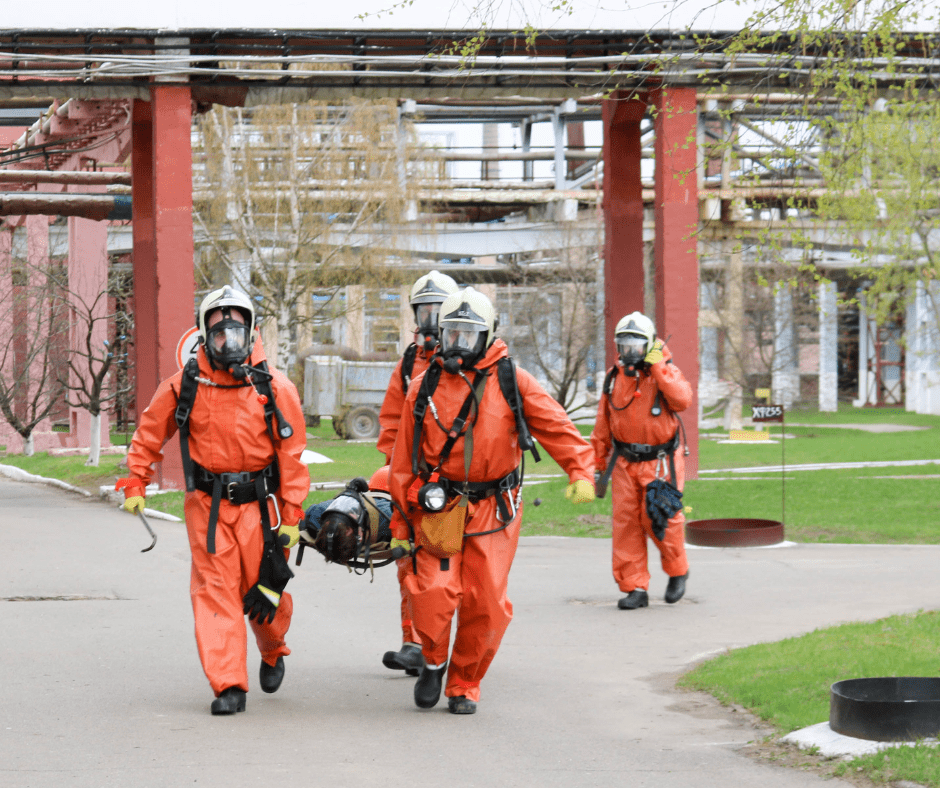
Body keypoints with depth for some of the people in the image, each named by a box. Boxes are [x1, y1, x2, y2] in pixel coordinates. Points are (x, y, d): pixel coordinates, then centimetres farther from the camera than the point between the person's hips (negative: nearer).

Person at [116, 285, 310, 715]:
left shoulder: (275, 388, -4)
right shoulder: (184, 386, 0)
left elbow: (292, 454, -2)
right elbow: (148, 434, 13)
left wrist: (291, 516, -4)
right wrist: (135, 483, 9)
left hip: (259, 504, -1)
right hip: (207, 505, 1)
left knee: (265, 591, 2)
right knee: (215, 591, -6)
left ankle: (272, 653, 34)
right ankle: (228, 685, -5)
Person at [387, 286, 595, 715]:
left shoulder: (511, 381, 1)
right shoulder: (424, 388, 4)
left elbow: (555, 425, -2)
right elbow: (404, 459, 8)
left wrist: (581, 471, -18)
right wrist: (399, 521, 8)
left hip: (493, 511, 0)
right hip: (438, 507, 0)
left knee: (487, 605, -2)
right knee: (432, 594, -14)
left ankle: (464, 685, 17)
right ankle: (433, 661, 15)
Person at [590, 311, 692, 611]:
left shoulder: (666, 372, -5)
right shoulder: (614, 377, 7)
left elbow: (682, 400, -26)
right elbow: (603, 423, 15)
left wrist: (657, 367, -25)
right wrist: (599, 463, 16)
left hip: (660, 462, -4)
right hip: (625, 462, 4)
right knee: (625, 523, -1)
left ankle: (677, 571, 19)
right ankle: (635, 588, 5)